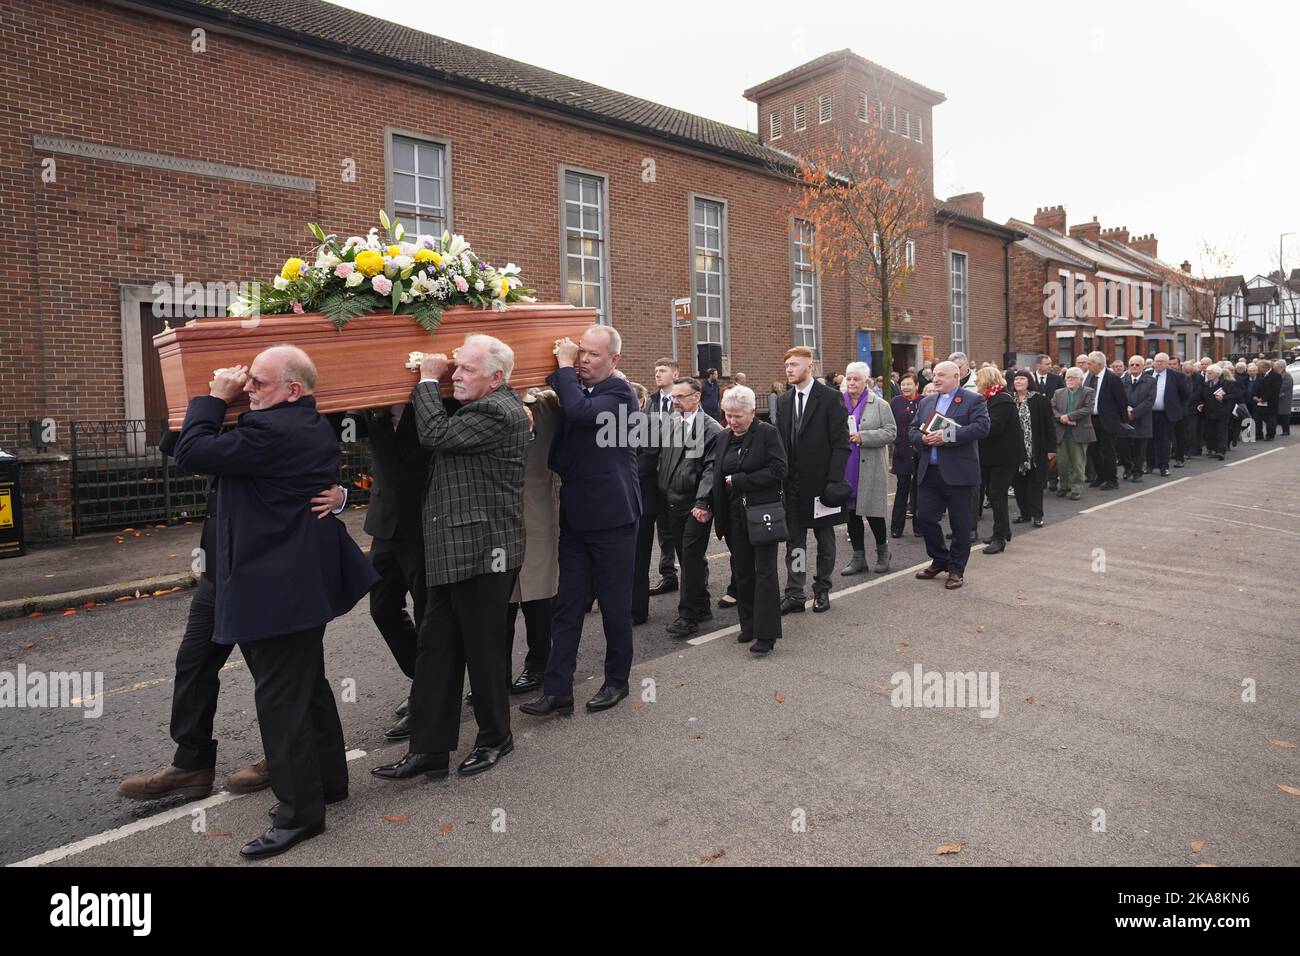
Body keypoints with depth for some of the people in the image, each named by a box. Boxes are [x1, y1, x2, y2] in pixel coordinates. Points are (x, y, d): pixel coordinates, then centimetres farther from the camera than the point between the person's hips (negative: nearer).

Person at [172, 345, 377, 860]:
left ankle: (300, 810, 7)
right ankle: (328, 779, 32)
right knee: (309, 686, 19)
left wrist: (214, 397, -4)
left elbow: (192, 452, -16)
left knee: (280, 699, -3)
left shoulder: (270, 430, -21)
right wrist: (229, 401, 14)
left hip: (275, 588, -10)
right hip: (306, 581, 10)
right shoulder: (315, 428, 10)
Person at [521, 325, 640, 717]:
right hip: (575, 515, 7)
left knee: (615, 605, 7)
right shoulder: (574, 388, 12)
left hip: (611, 518, -6)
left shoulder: (618, 392, -9)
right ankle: (557, 690, 11)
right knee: (567, 605, 6)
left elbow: (581, 412, -30)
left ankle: (616, 680, 24)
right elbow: (557, 453, 22)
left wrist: (564, 367, -17)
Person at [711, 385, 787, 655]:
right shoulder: (723, 439, 10)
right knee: (742, 571, 10)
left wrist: (738, 480, -13)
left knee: (765, 571, -4)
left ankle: (766, 633, -3)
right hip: (735, 515, 5)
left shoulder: (768, 433, -6)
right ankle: (748, 625, 22)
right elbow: (717, 478, 13)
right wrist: (718, 516, 5)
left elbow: (777, 471, -14)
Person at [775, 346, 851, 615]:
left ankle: (822, 590, 24)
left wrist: (834, 480, -16)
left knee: (824, 538, 10)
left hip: (821, 480, -4)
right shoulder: (784, 401, 9)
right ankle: (794, 594, 11)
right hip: (792, 482, 4)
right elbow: (781, 441, 11)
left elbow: (841, 442, -9)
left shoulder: (830, 397, -7)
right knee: (794, 540, 5)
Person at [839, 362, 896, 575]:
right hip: (845, 469, 3)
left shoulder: (880, 405, -1)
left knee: (872, 512, 1)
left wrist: (862, 437, -18)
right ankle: (858, 558, 19)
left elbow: (890, 432, -7)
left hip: (870, 468, -3)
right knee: (851, 512, 8)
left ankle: (883, 552, 24)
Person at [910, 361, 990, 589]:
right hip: (928, 472, 6)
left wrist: (947, 436, -22)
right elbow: (912, 429, 12)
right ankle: (939, 560, 27)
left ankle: (956, 569, 18)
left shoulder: (973, 400, -2)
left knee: (960, 523, 4)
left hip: (958, 473, -5)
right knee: (925, 518, 7)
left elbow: (981, 427, -16)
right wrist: (923, 438, -10)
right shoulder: (926, 402, 16)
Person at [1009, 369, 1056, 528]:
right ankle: (1024, 513, 17)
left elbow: (1049, 425, -5)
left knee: (1035, 482, 2)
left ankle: (1036, 515, 8)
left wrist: (1051, 449, -8)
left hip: (1036, 450, -3)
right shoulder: (1009, 401, 3)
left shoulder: (1040, 400, -4)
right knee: (1018, 482, 7)